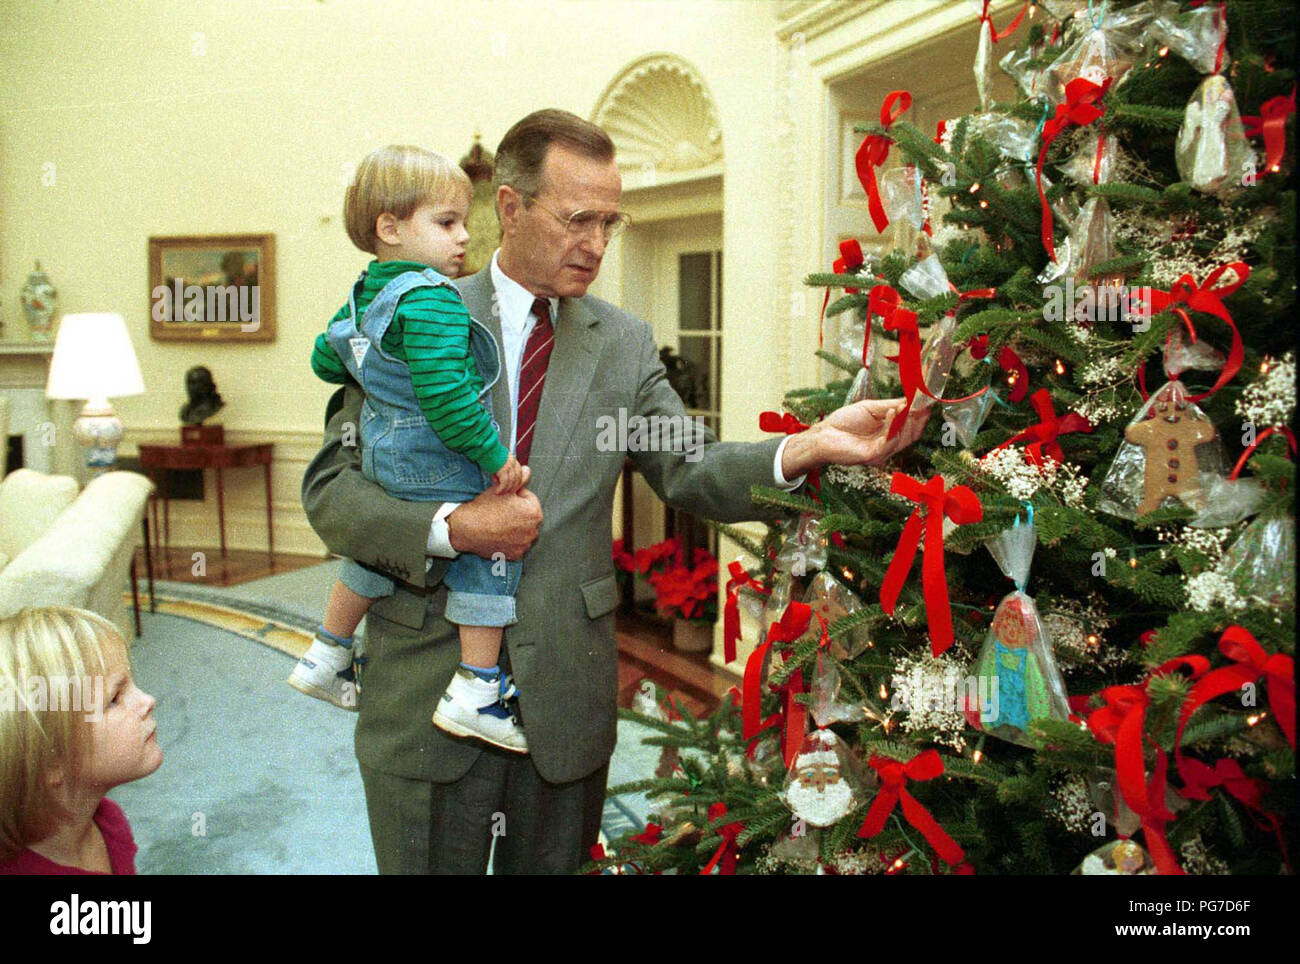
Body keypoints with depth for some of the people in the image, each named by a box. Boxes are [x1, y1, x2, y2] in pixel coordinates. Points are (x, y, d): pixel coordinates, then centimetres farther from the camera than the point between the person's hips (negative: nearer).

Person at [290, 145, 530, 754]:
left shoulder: (362, 296, 8)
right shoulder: (430, 300, -21)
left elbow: (325, 360, 21)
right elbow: (446, 394, -28)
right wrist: (496, 456, -20)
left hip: (382, 461, 10)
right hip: (442, 466, -9)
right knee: (489, 550, 0)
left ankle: (325, 657, 42)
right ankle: (476, 691, 3)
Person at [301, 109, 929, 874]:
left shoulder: (625, 342, 4)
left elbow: (691, 469, -5)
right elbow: (331, 487, -5)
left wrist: (809, 447, -22)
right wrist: (450, 529, -21)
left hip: (567, 696, 2)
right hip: (429, 687, -2)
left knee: (551, 864, 19)